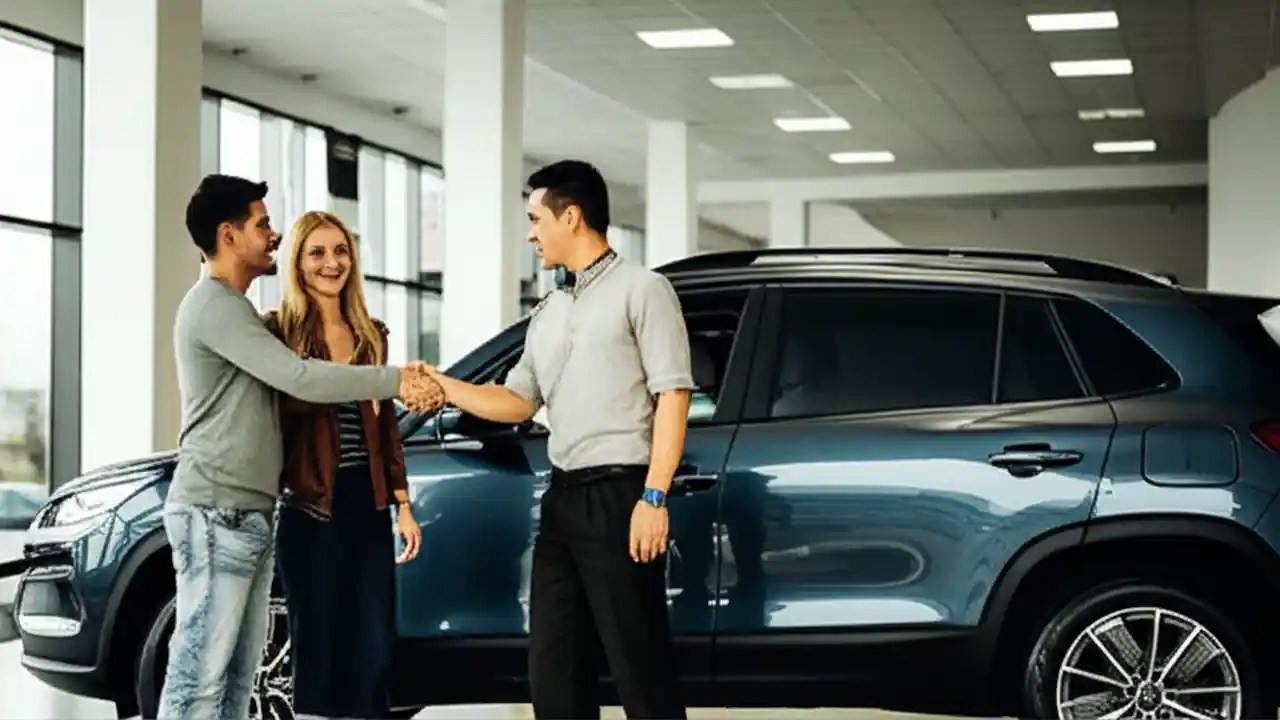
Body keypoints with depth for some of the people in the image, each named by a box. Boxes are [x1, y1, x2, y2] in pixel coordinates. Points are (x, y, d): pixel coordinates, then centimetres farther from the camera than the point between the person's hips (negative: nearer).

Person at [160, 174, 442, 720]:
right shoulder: (214, 305, -11)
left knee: (237, 674, 8)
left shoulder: (235, 308, 23)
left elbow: (284, 380, 19)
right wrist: (396, 380, -11)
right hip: (216, 512, -10)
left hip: (249, 513, 10)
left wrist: (395, 385, 8)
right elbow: (300, 378, -18)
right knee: (200, 674, -11)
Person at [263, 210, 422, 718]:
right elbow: (280, 408, -12)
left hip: (368, 506, 5)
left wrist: (403, 505, 11)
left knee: (374, 648, 3)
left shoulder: (372, 334, 12)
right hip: (311, 508, -4)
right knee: (317, 644, 1)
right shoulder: (279, 330, -3)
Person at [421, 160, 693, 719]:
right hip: (562, 500, 8)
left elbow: (673, 395, -10)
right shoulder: (547, 312, 20)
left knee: (640, 671, -6)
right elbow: (519, 402, 22)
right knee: (552, 671, 10)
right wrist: (444, 387, 9)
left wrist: (654, 497, -18)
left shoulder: (640, 289, -3)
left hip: (618, 496, -8)